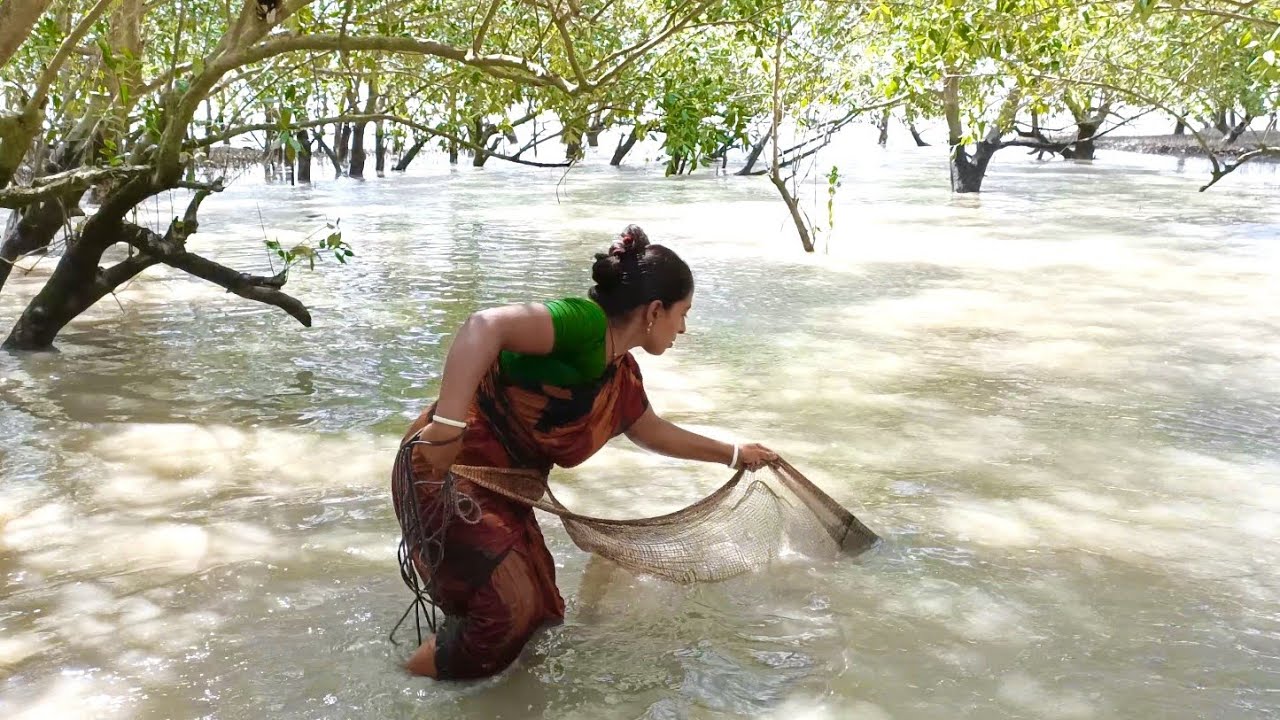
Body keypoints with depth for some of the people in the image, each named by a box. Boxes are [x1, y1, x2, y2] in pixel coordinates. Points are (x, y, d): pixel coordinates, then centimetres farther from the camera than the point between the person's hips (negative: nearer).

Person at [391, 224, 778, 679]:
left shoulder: (621, 374, 8)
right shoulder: (584, 323, -23)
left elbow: (654, 433, 29)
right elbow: (486, 325, -39)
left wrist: (733, 454, 36)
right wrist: (446, 427, -45)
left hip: (502, 491, 10)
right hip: (447, 474, -10)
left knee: (539, 612, 11)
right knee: (509, 609, -14)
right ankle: (412, 681, 8)